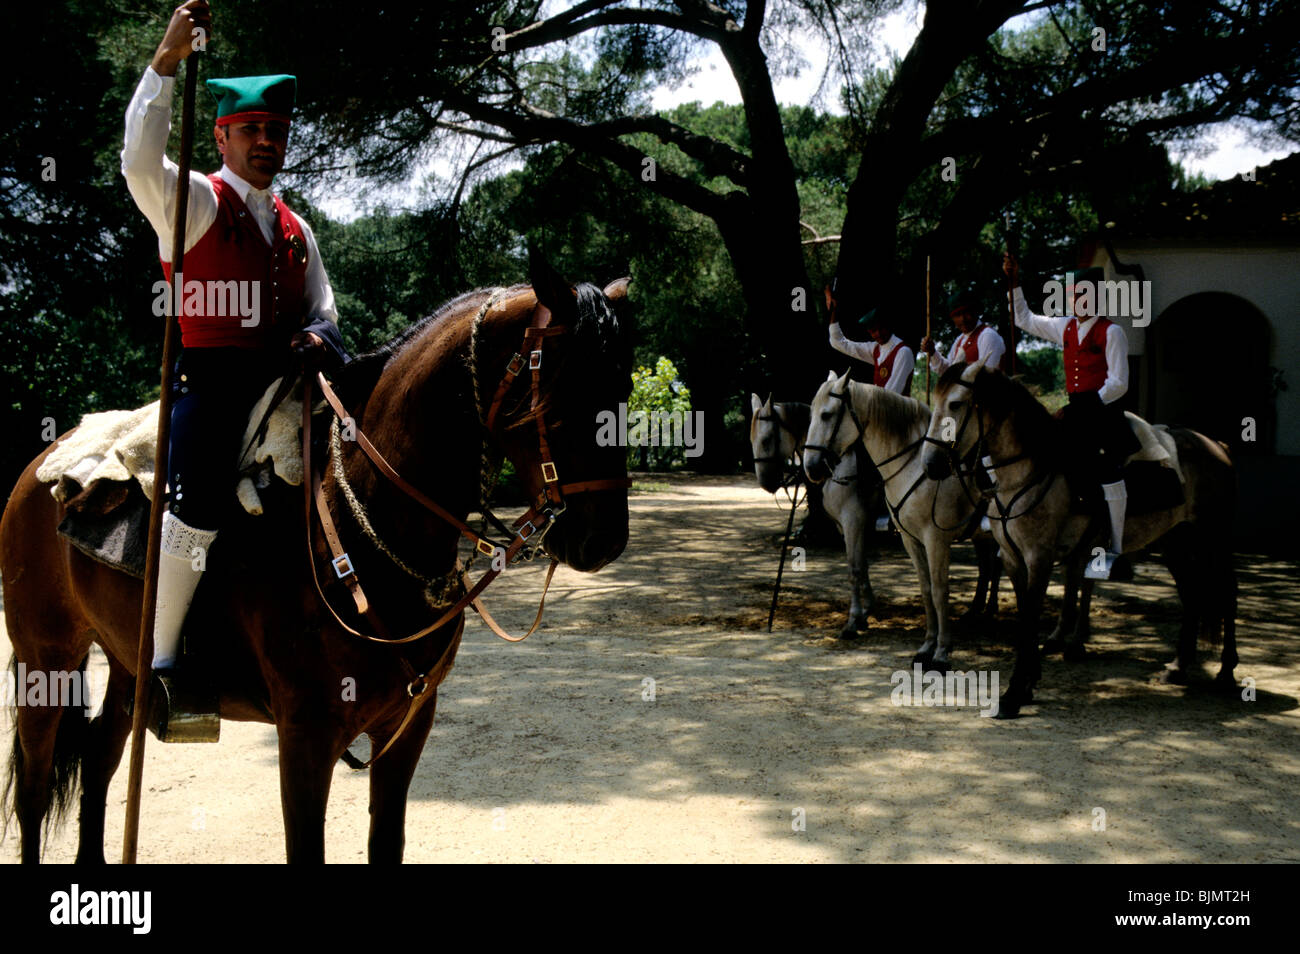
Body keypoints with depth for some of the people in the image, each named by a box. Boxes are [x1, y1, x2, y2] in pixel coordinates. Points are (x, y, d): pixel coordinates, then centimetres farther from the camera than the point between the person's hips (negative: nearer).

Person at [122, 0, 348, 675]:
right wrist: (167, 59, -22)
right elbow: (140, 160, -18)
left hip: (286, 372, 6)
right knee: (197, 503, -22)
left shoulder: (295, 229, 21)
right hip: (213, 375, -6)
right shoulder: (194, 202, 3)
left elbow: (321, 310, 25)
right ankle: (162, 657, -9)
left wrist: (317, 335, 0)